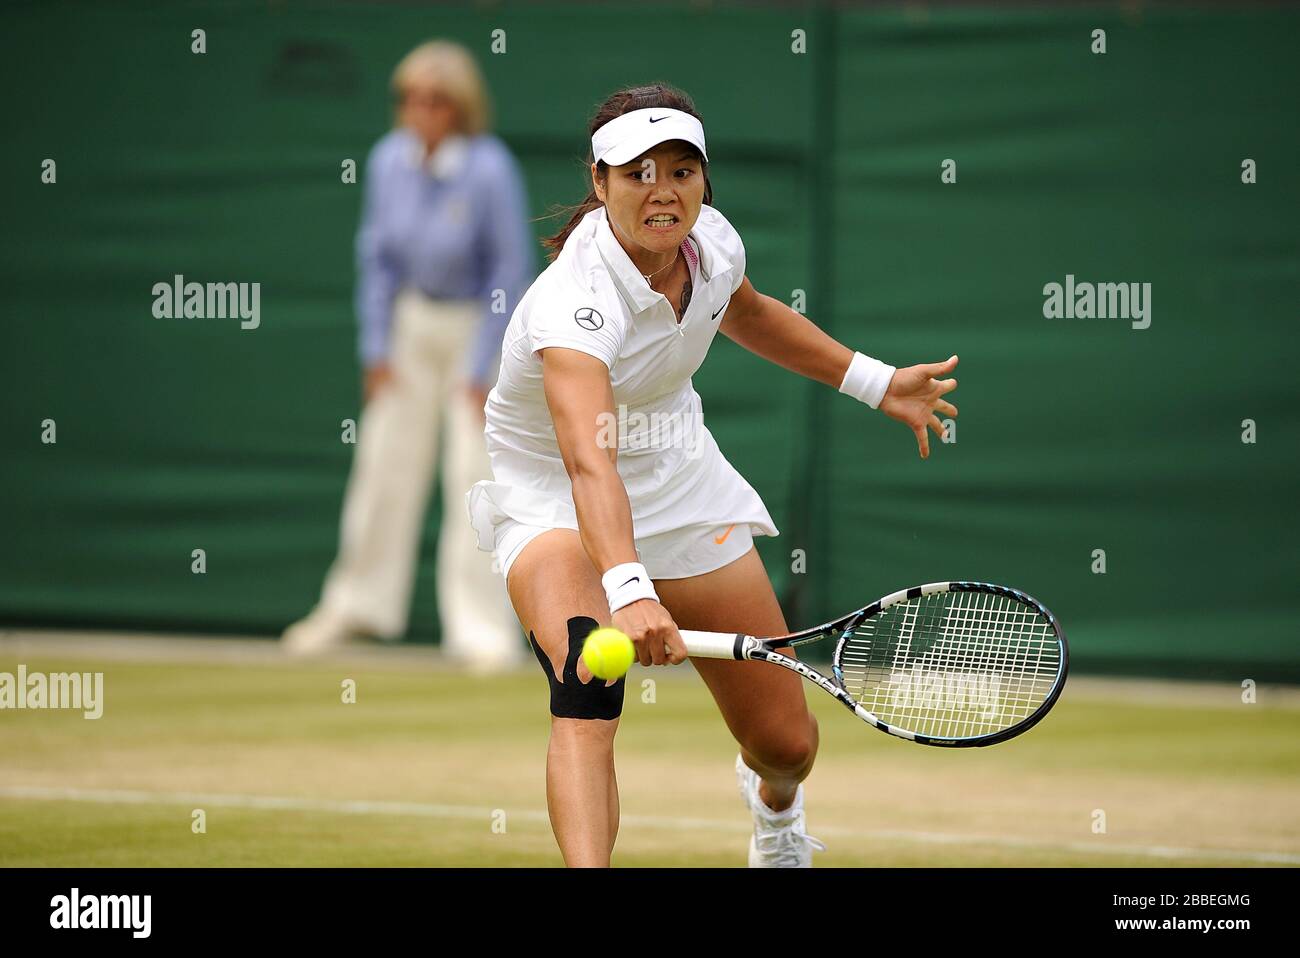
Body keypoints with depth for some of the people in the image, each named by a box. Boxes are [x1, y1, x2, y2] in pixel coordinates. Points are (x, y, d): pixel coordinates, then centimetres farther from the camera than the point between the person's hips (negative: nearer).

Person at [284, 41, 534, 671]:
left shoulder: (489, 171, -23)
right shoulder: (390, 160, -9)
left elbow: (512, 271, -17)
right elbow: (378, 255, 3)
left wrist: (482, 368, -16)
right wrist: (376, 345, 0)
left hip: (481, 323, -5)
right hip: (414, 321, 5)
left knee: (474, 472, -9)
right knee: (384, 460, 12)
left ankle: (484, 630, -4)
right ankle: (358, 603, 28)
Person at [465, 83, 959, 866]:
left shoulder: (713, 242, -14)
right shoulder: (575, 301, -35)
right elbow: (590, 463, -51)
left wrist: (874, 382, 14)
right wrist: (629, 591, -66)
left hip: (681, 479, 6)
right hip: (552, 498, -6)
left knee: (787, 743, 11)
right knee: (588, 691, -35)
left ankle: (774, 798, 49)